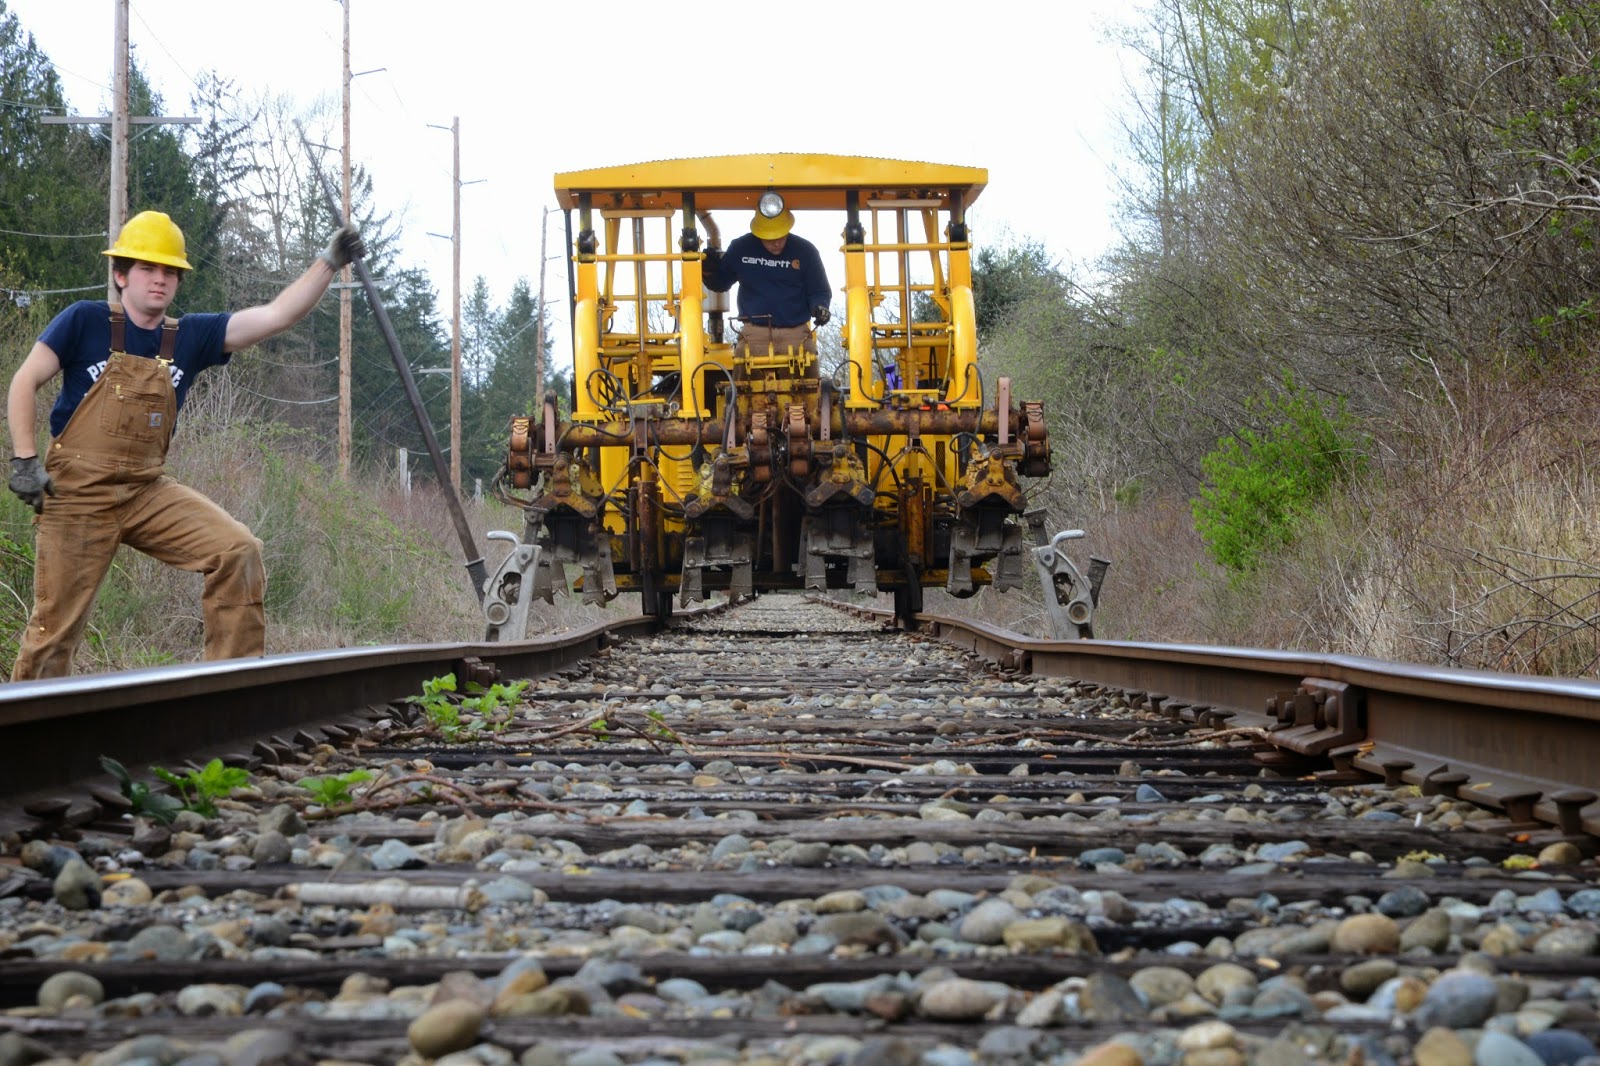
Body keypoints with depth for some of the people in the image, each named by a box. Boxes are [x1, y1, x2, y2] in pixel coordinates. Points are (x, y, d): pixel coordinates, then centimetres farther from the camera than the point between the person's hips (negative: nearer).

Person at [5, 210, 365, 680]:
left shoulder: (191, 337, 4)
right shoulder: (85, 322, -5)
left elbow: (276, 315, -3)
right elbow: (24, 383, -2)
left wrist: (329, 263, -12)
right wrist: (25, 460, -11)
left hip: (147, 491, 4)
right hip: (77, 492, -4)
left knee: (238, 550, -14)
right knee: (55, 626, -1)